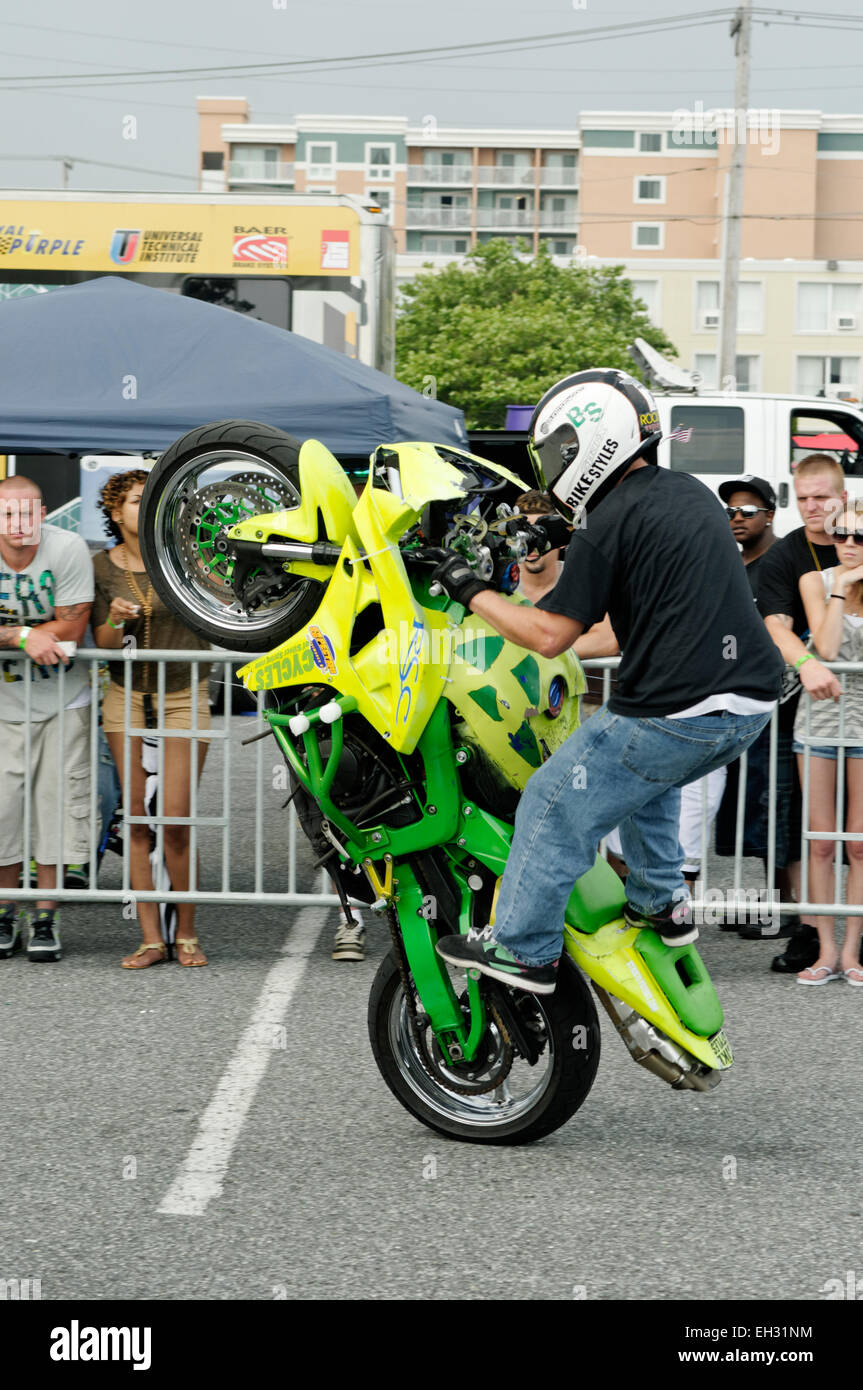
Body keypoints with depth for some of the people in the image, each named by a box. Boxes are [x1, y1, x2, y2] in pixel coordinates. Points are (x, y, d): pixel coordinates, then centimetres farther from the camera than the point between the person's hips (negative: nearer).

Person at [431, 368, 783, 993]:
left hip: (676, 713, -8)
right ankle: (661, 902, 31)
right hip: (751, 704, 9)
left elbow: (550, 635, -11)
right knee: (646, 773, 35)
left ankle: (522, 948, 11)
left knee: (558, 806, 6)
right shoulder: (692, 492, 14)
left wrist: (473, 592, 2)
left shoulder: (611, 524, -10)